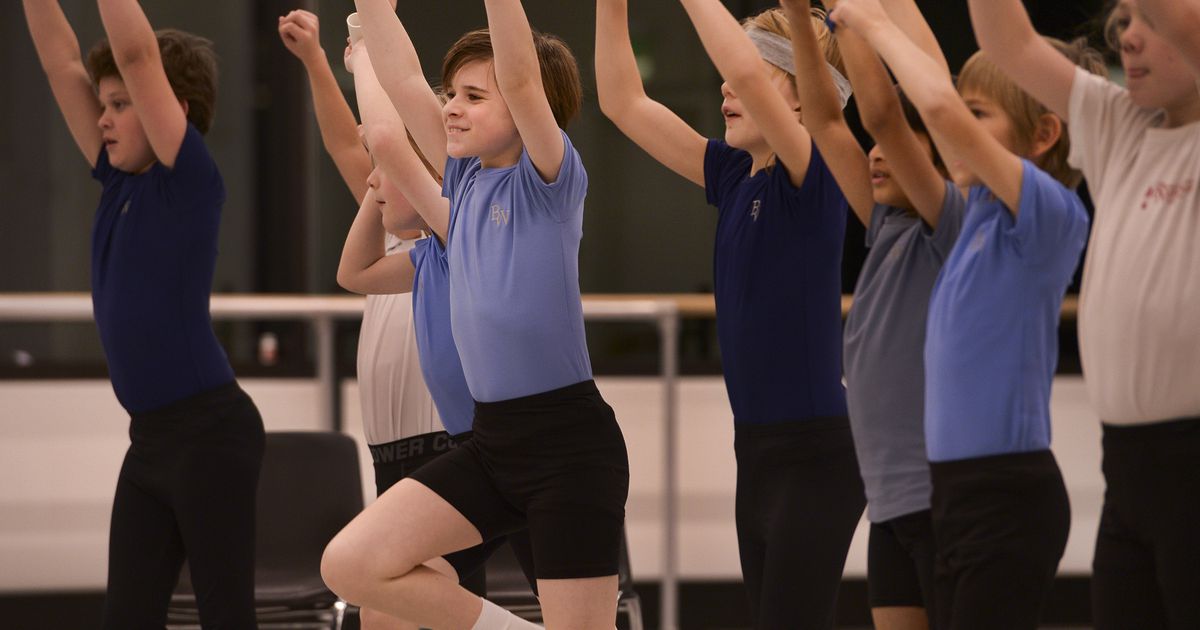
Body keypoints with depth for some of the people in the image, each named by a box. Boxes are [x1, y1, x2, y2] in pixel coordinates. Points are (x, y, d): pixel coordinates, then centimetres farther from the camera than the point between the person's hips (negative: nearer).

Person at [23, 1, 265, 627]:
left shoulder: (191, 179, -9)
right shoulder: (120, 183, 10)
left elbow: (137, 52, -17)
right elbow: (60, 62, 11)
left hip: (210, 432, -8)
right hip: (150, 437, 8)